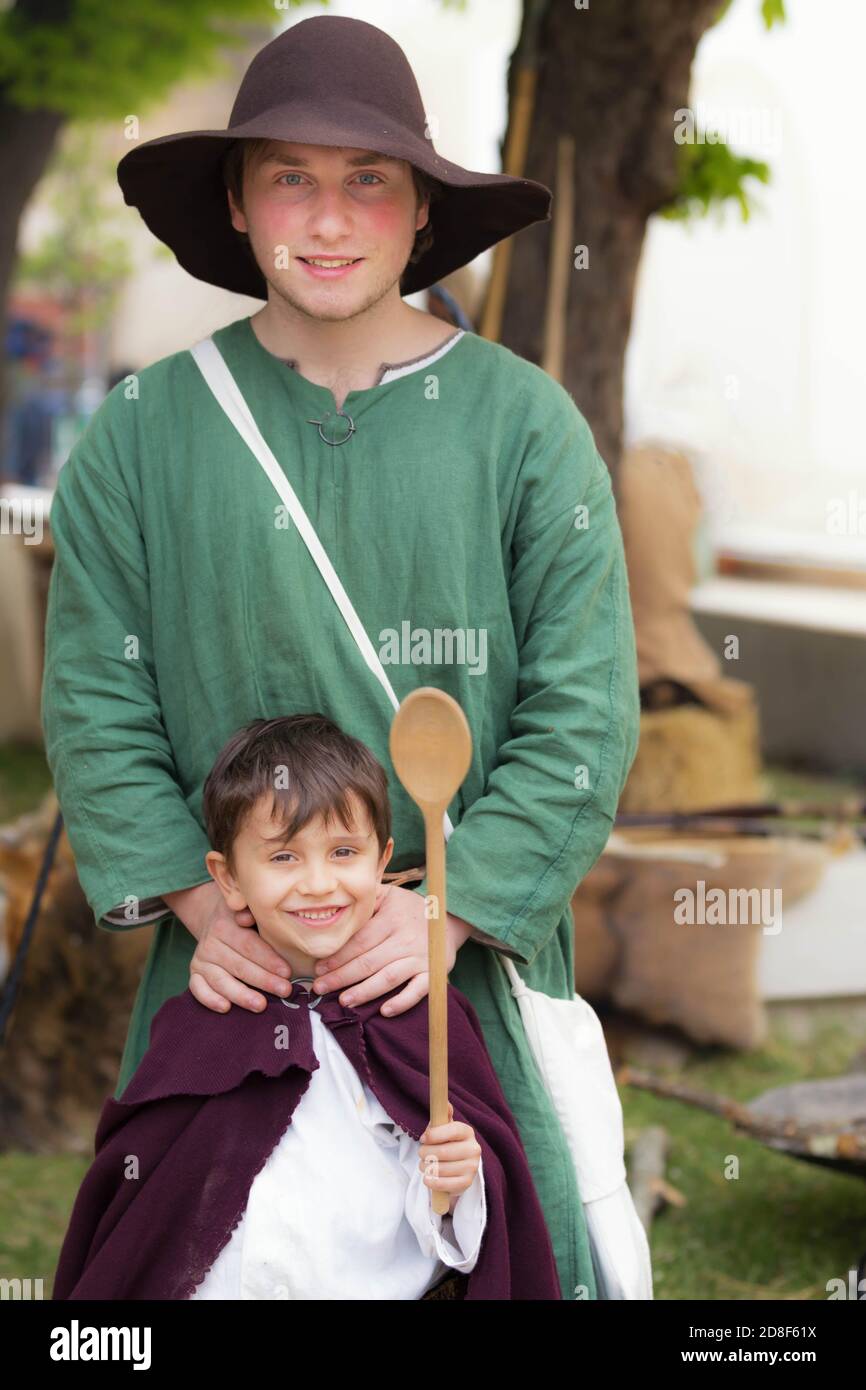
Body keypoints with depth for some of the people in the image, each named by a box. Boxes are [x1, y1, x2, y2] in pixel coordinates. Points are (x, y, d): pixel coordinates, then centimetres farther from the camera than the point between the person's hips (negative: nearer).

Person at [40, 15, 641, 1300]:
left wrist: (452, 909, -13)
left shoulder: (523, 421, -2)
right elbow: (95, 702, 3)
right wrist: (197, 905, -8)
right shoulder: (144, 431, 2)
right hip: (229, 962, 1)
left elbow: (586, 711, -4)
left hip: (477, 955, -1)